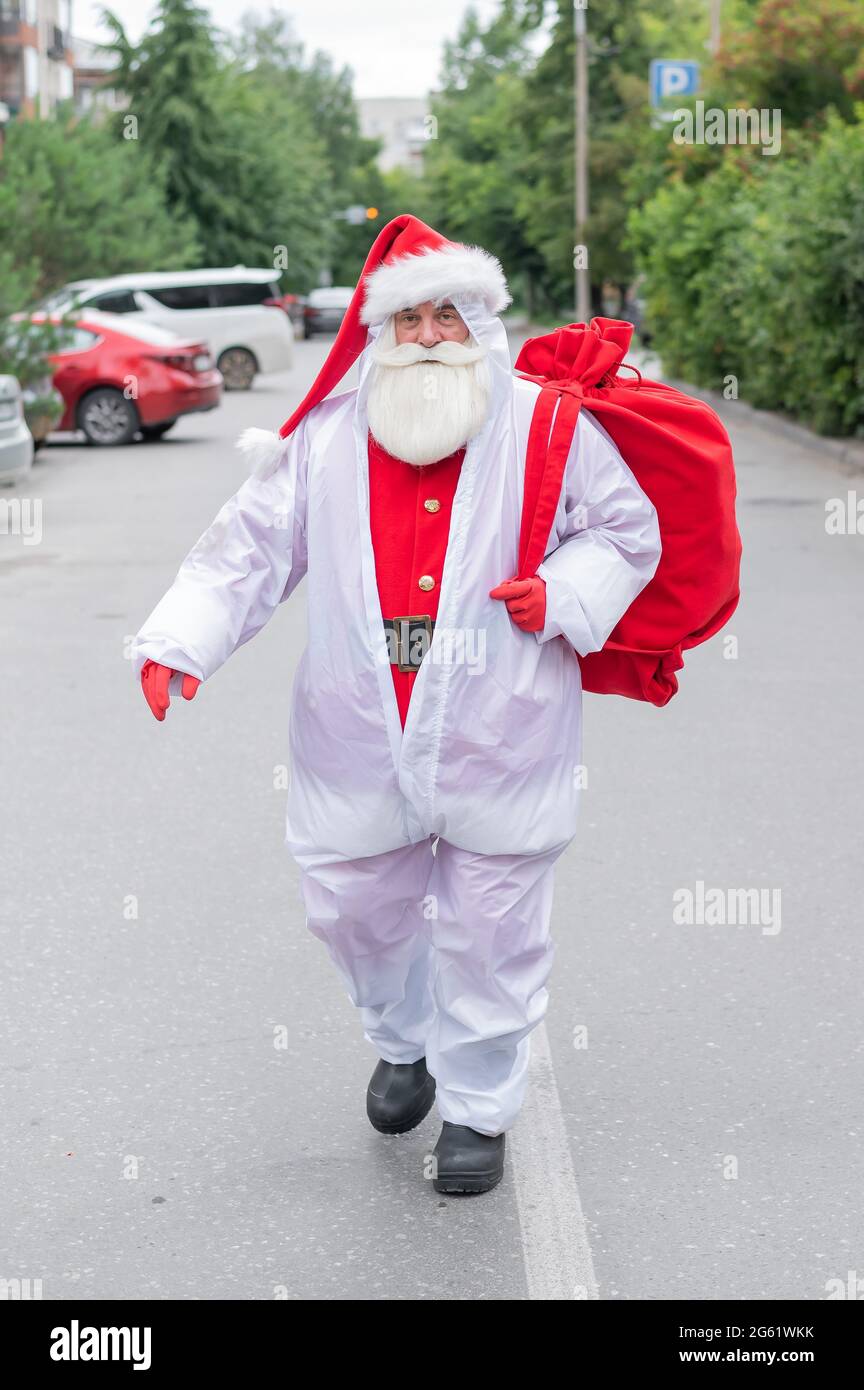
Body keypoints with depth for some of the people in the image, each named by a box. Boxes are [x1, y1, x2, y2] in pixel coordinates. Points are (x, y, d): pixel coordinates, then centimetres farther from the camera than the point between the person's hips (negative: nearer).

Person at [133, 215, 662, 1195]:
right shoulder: (326, 437, 1)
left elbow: (628, 532, 8)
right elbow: (248, 551, 4)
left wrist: (562, 596, -10)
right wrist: (178, 643, -10)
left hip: (500, 749, -2)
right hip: (360, 748, 2)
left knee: (490, 932, 8)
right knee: (359, 912, 17)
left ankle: (478, 1105, 30)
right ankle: (404, 1044, 48)